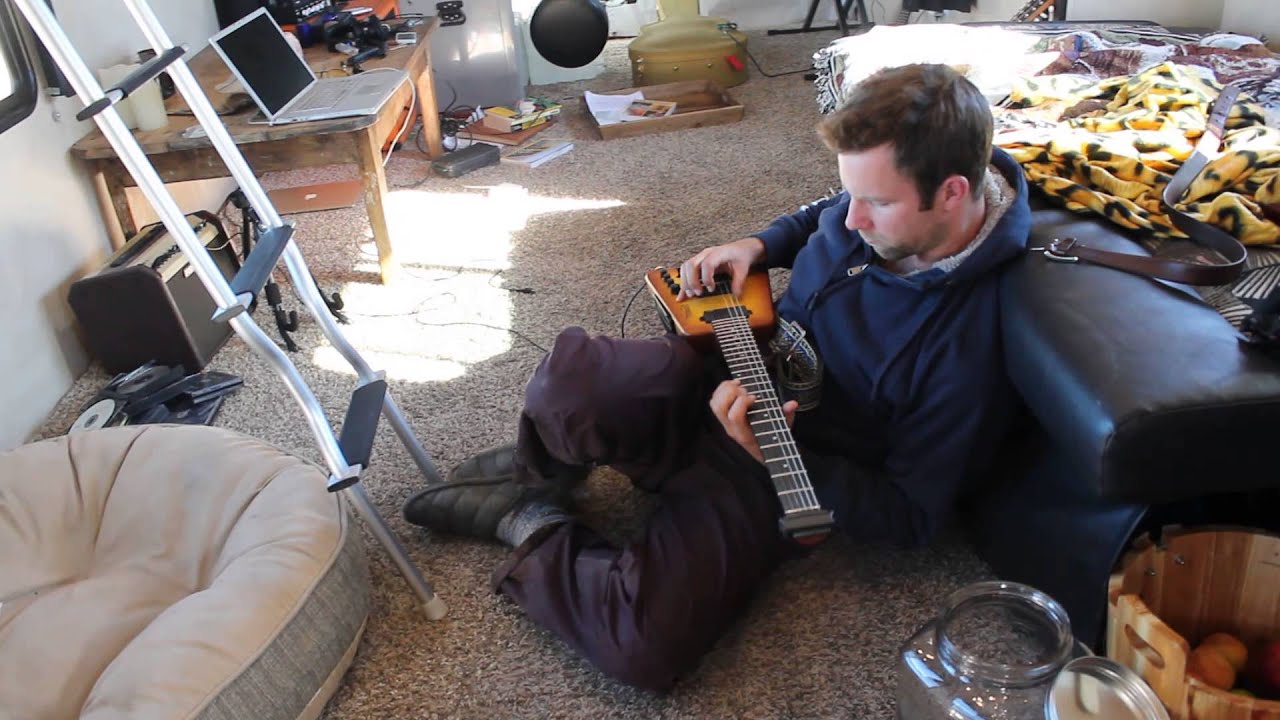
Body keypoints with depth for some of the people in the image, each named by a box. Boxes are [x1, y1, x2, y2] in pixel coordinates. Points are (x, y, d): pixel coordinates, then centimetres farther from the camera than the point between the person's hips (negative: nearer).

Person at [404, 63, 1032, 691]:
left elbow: (910, 518, -15)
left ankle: (535, 531, 1)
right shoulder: (882, 192, -5)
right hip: (730, 364, 5)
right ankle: (540, 473, 6)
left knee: (648, 642, -28)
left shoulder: (972, 344, -23)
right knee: (570, 379, -29)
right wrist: (758, 247, 3)